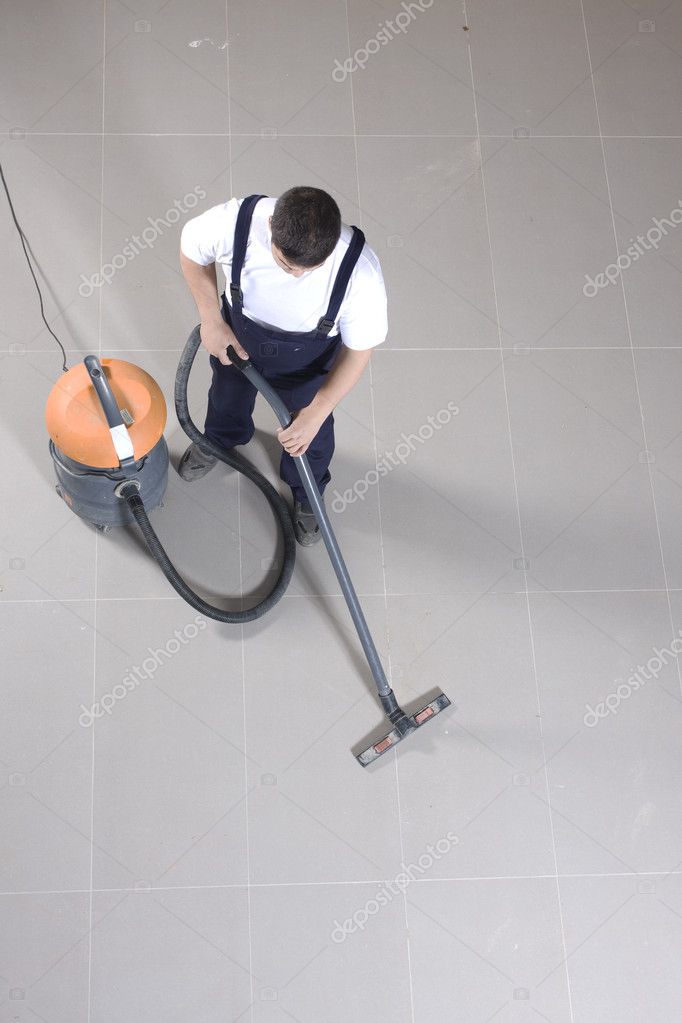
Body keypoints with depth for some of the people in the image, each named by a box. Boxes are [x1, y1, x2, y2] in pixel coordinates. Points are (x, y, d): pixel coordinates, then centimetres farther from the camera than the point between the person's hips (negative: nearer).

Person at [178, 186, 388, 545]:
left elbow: (358, 349, -23)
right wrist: (212, 321, -14)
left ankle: (306, 493, 60)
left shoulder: (361, 272, -42)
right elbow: (191, 248, -14)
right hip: (238, 332, 2)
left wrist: (317, 412, -23)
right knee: (229, 393, 34)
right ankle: (221, 439, 71)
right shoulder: (234, 222, -40)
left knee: (309, 431, 25)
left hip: (308, 359, -2)